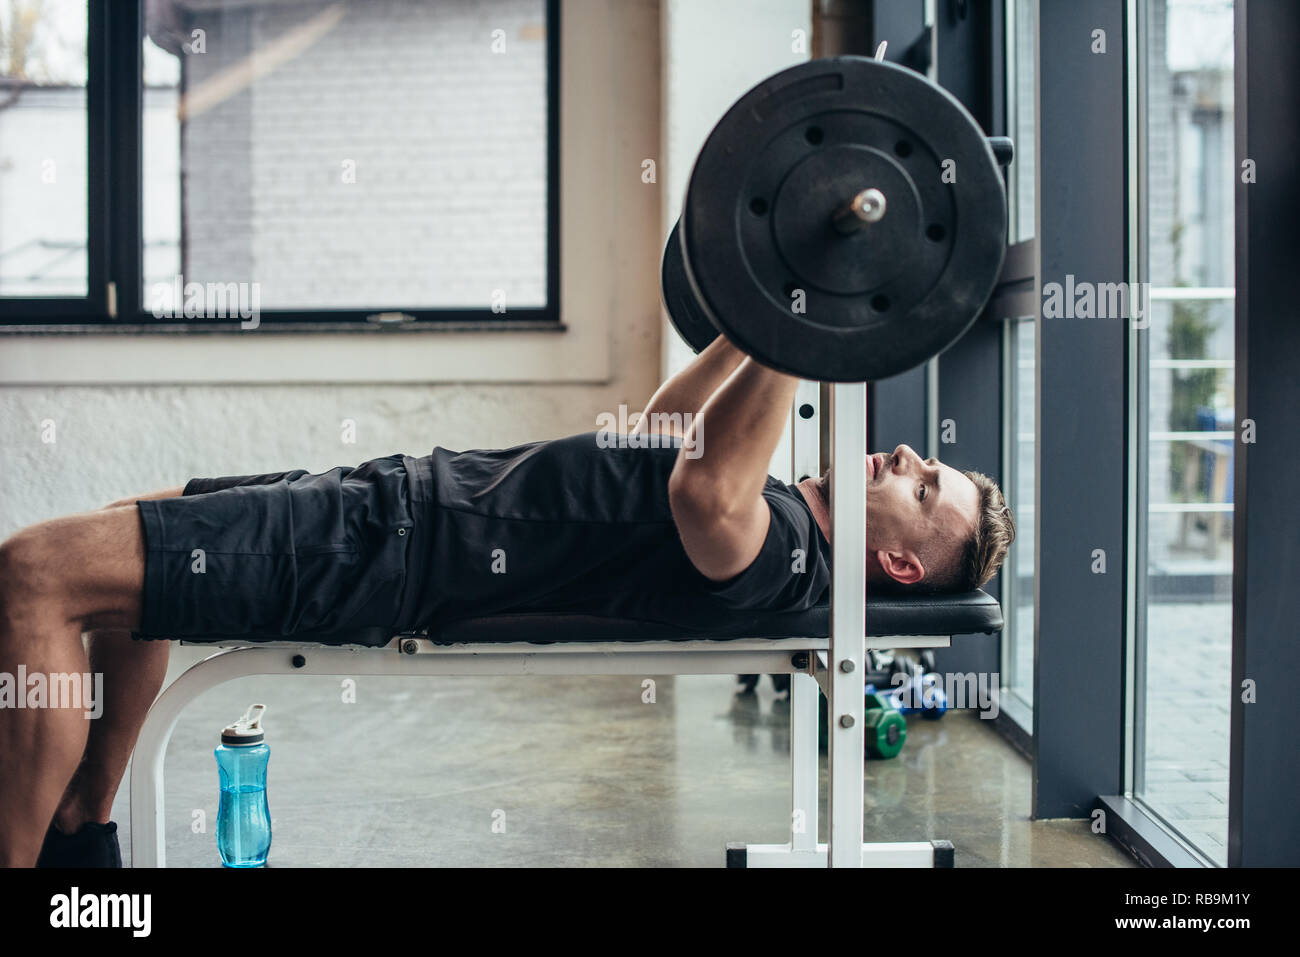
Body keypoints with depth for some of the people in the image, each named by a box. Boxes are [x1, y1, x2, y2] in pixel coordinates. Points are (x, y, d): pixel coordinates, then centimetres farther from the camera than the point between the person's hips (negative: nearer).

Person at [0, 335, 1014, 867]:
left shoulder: (781, 552, -15)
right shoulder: (773, 508, 13)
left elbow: (700, 493, -37)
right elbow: (659, 436, 28)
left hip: (391, 554, -10)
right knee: (117, 537, 25)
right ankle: (82, 837, 31)